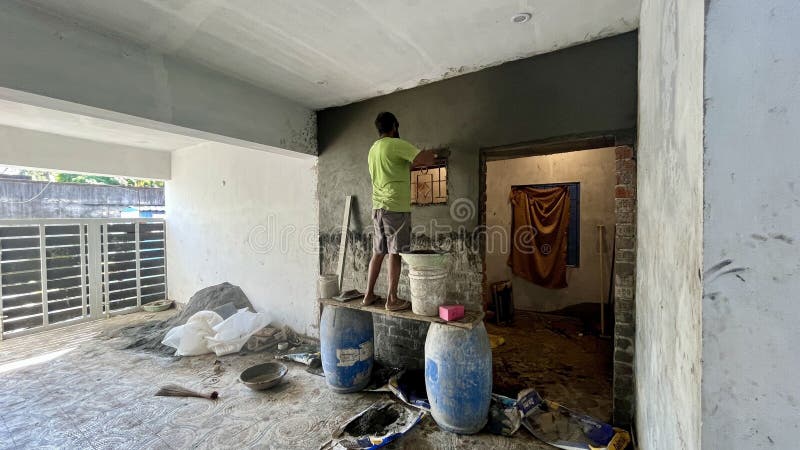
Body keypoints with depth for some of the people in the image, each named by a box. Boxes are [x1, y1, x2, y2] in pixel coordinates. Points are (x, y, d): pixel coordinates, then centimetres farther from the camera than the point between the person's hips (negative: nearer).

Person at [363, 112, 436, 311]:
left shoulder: (373, 149, 18)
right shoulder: (396, 144, -7)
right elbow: (426, 159, -12)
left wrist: (415, 162, 27)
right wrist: (431, 153, 10)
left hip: (378, 207, 8)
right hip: (396, 207, -8)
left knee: (378, 252, 12)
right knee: (395, 253, -2)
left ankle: (369, 294, 19)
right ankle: (392, 299, 4)